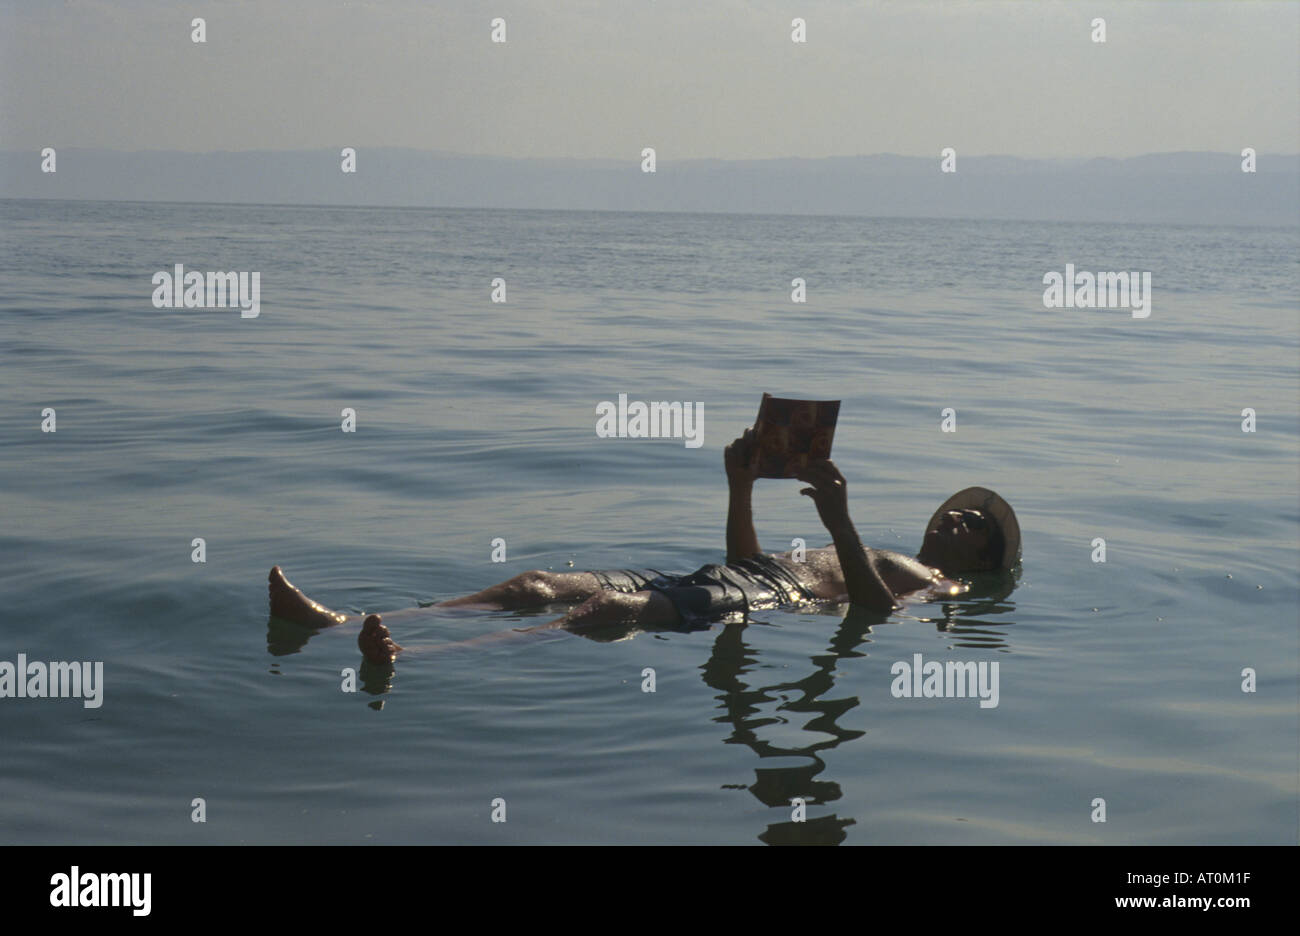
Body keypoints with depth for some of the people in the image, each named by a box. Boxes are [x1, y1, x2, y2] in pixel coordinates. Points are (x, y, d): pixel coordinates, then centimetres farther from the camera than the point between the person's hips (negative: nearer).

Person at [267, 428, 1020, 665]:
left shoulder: (946, 587, 11)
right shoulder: (891, 562, 36)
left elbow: (874, 607, -15)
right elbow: (750, 564, 37)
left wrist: (840, 522, -22)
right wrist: (742, 488, 22)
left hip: (777, 605, -8)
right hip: (714, 585, 8)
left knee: (612, 609, -33)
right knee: (540, 586, -10)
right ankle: (338, 623, -20)